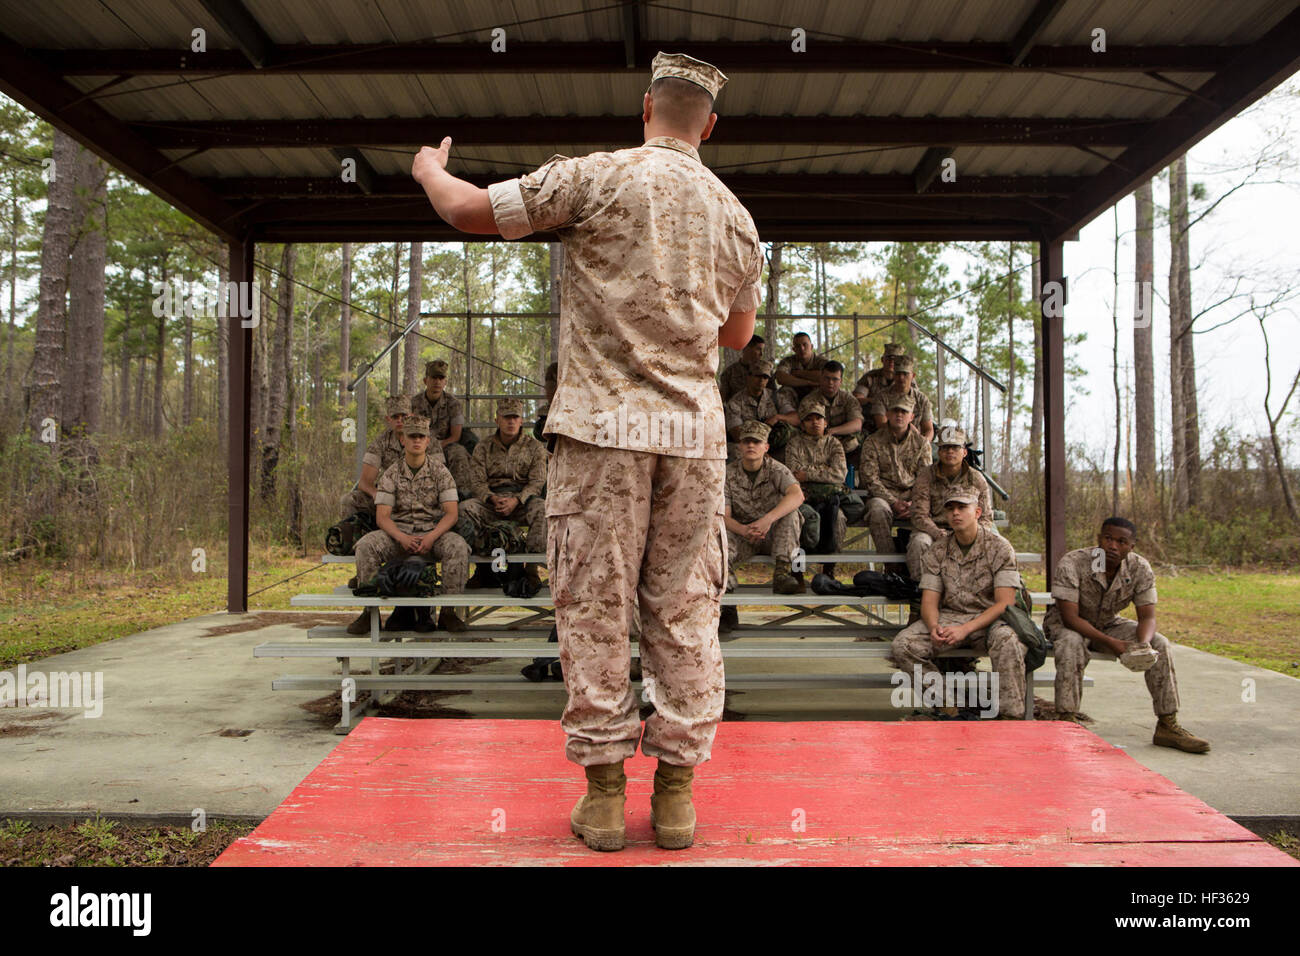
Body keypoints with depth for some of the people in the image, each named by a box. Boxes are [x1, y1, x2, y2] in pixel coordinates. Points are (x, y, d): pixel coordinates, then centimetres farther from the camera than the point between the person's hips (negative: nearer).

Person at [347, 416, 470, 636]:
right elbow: (382, 516, -4)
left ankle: (447, 611, -20)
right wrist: (401, 538, -24)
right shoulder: (391, 474, 4)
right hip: (398, 532, 1)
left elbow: (451, 512, -6)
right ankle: (369, 611, -15)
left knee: (458, 547, -33)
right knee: (366, 546, -27)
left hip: (433, 532, -1)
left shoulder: (440, 471, 2)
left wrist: (432, 537, -24)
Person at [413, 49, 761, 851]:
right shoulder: (736, 214, 11)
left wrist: (430, 169, 24)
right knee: (684, 612, 8)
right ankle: (677, 793, 14)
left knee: (594, 610, 4)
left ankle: (604, 792, 12)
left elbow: (469, 210, 2)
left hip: (603, 426, -3)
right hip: (695, 431, 4)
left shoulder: (599, 177, -2)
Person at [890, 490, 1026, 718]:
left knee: (1007, 640, -38)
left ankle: (1010, 715, -25)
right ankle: (945, 706, -8)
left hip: (988, 620, -3)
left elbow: (1005, 603, -12)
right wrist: (934, 627, -24)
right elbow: (929, 601, 1)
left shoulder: (999, 548, -5)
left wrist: (965, 629, -25)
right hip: (949, 617, 3)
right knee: (903, 644, -22)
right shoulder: (937, 551, 5)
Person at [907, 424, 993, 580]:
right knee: (919, 542, -35)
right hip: (933, 531, -2)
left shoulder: (977, 480, 6)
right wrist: (939, 534, -26)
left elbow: (986, 518, 8)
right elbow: (919, 515, -9)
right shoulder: (925, 476, -2)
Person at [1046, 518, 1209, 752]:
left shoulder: (1140, 569, -14)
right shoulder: (1071, 563, -27)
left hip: (1109, 624, 5)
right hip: (1067, 624, -5)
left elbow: (1147, 617, -12)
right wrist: (1109, 643, -39)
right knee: (1071, 644, -38)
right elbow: (1070, 617, -29)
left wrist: (1144, 643, -35)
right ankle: (1067, 722, -33)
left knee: (1160, 644, -15)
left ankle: (1167, 726, -7)